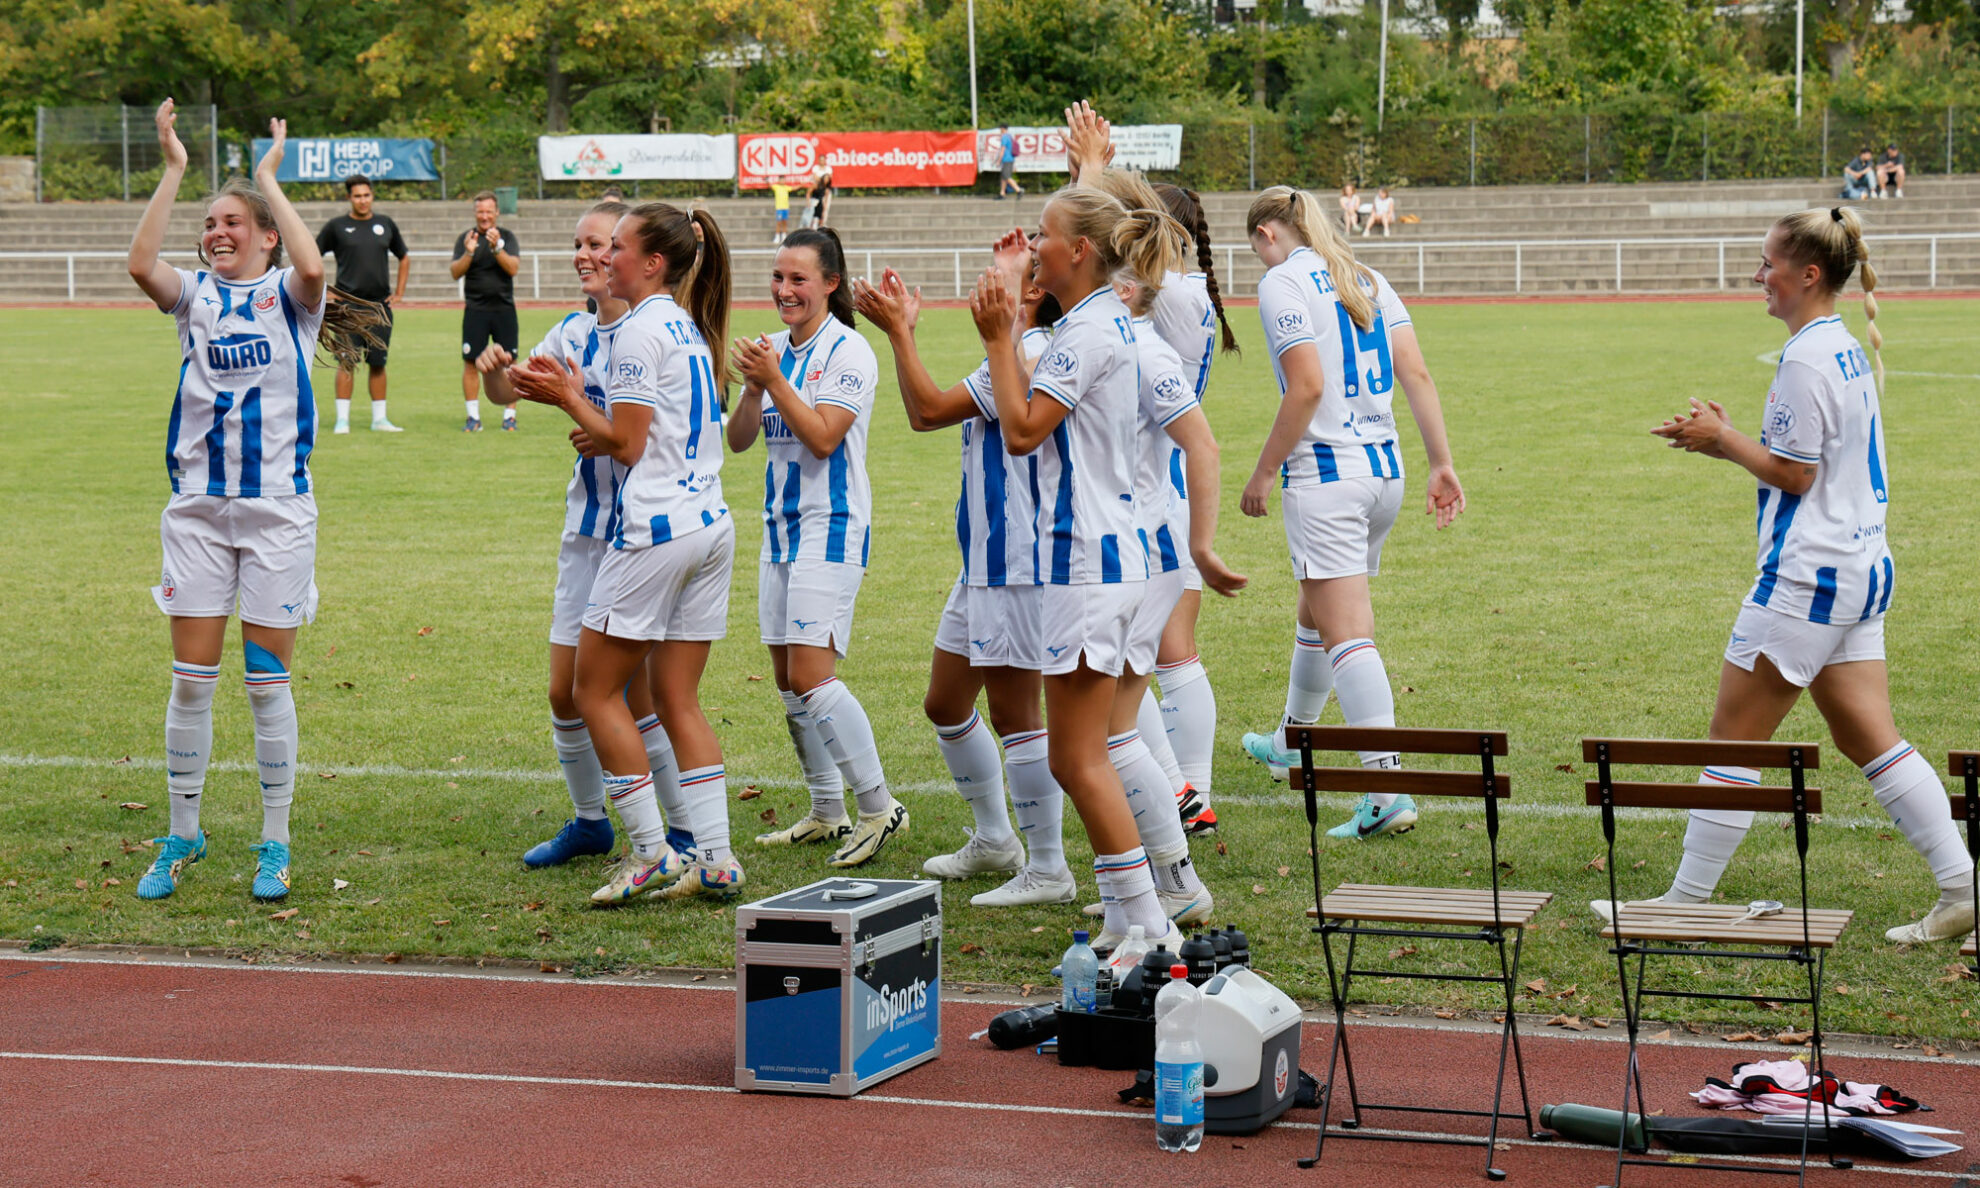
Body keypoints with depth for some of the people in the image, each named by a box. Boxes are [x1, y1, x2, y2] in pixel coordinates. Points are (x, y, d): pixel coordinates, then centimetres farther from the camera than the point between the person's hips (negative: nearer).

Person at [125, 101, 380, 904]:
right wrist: (173, 169, -15)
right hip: (197, 508, 2)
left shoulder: (289, 295, 1)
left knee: (268, 681, 2)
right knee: (191, 678, 4)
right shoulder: (195, 295, 6)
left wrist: (268, 178, -15)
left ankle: (274, 846, 12)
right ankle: (181, 836, 17)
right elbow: (141, 264, -14)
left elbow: (313, 266, -23)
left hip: (279, 510, -2)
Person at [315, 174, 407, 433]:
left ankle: (379, 418, 12)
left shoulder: (386, 225, 11)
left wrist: (400, 291, 13)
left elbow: (404, 258, 23)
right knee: (347, 360, -5)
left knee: (378, 362, 6)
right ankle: (342, 419, -3)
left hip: (380, 304, 3)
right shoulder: (336, 226, 1)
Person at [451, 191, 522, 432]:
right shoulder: (465, 238, 7)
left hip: (504, 308, 0)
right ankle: (473, 418, 4)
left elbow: (513, 268, -7)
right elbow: (455, 272, -1)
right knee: (470, 362, -3)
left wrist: (496, 248, -21)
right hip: (475, 310, 0)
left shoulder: (507, 237, 6)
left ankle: (509, 417, 4)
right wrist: (468, 253, -18)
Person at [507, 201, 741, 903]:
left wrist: (566, 397, -2)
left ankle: (650, 852, 1)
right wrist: (575, 398, 15)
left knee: (596, 690, 2)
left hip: (656, 527, -9)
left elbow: (627, 446, -12)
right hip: (711, 524, 9)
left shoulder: (641, 328, -11)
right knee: (676, 699, 10)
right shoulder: (688, 326, 17)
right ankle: (715, 860, 5)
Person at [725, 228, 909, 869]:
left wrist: (774, 380, -21)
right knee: (787, 678, 9)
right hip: (781, 525, 8)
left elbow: (823, 436, -19)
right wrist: (752, 388, -8)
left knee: (811, 675, -15)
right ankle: (827, 812, 20)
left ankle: (879, 808, -7)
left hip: (830, 527, -8)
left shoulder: (848, 352, -11)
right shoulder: (775, 348, 11)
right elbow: (739, 439, 9)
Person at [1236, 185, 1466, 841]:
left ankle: (1389, 792, -19)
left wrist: (1263, 473, -11)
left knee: (1347, 633, -10)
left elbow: (1307, 388, -18)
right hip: (1384, 468, 8)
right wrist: (1443, 464, 7)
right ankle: (1289, 743, 45)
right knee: (1317, 613, 25)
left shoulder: (1281, 282, -8)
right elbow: (1416, 375, 7)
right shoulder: (1366, 278, 14)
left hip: (1324, 473, -8)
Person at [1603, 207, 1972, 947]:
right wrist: (1725, 442, 13)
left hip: (1807, 578, -10)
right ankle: (1959, 892, 7)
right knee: (1870, 738, 10)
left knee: (1734, 738, -1)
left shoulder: (1806, 361, -17)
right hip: (1860, 570, 10)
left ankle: (1686, 901, 5)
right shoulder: (1848, 350, 13)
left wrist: (1723, 439, -5)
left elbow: (1793, 474, -16)